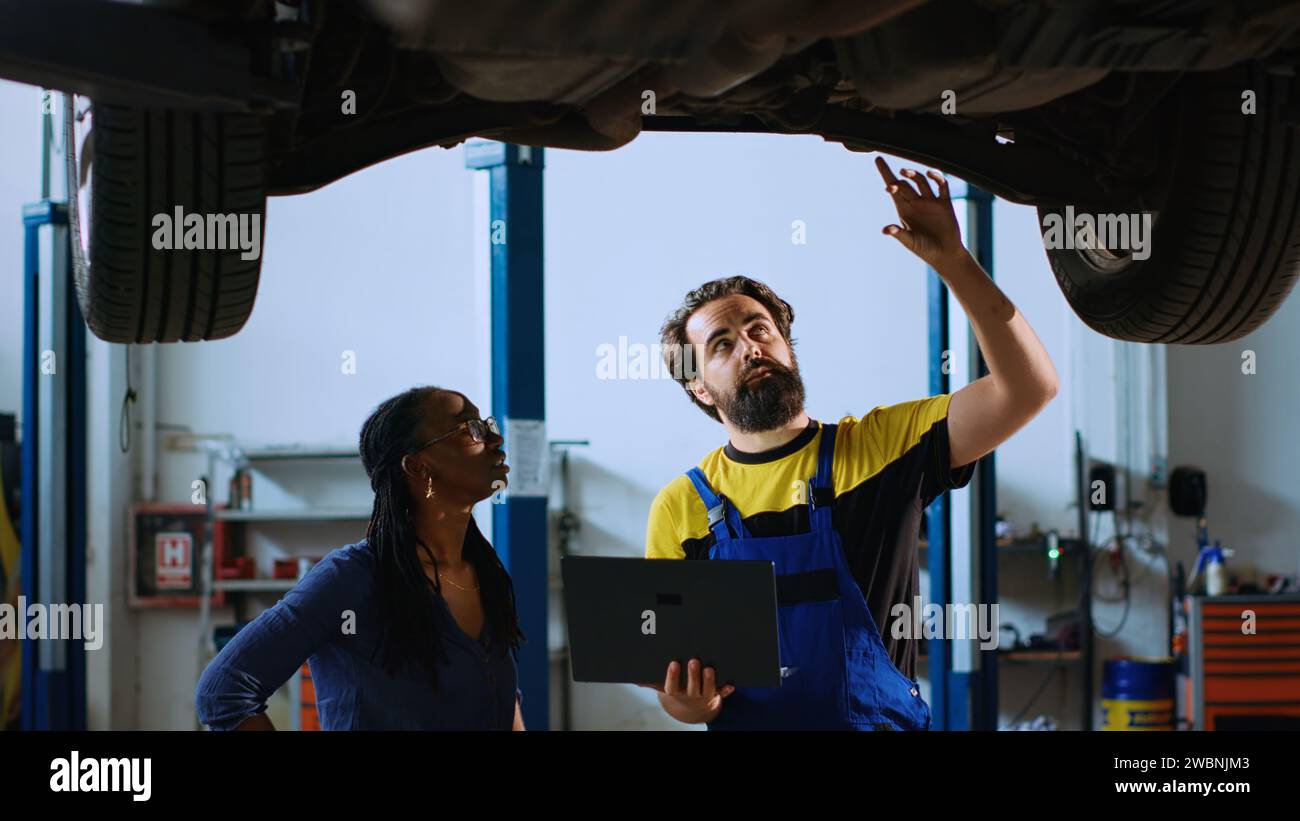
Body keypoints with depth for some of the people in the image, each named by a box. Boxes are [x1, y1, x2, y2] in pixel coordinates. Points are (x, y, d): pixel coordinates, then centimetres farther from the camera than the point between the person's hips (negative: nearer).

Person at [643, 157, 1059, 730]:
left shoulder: (881, 446, 5)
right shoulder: (681, 507, 9)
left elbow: (1029, 387, -3)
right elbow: (664, 652, 11)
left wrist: (952, 262, -10)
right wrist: (686, 704, -11)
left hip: (885, 720, -1)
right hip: (743, 723, 2)